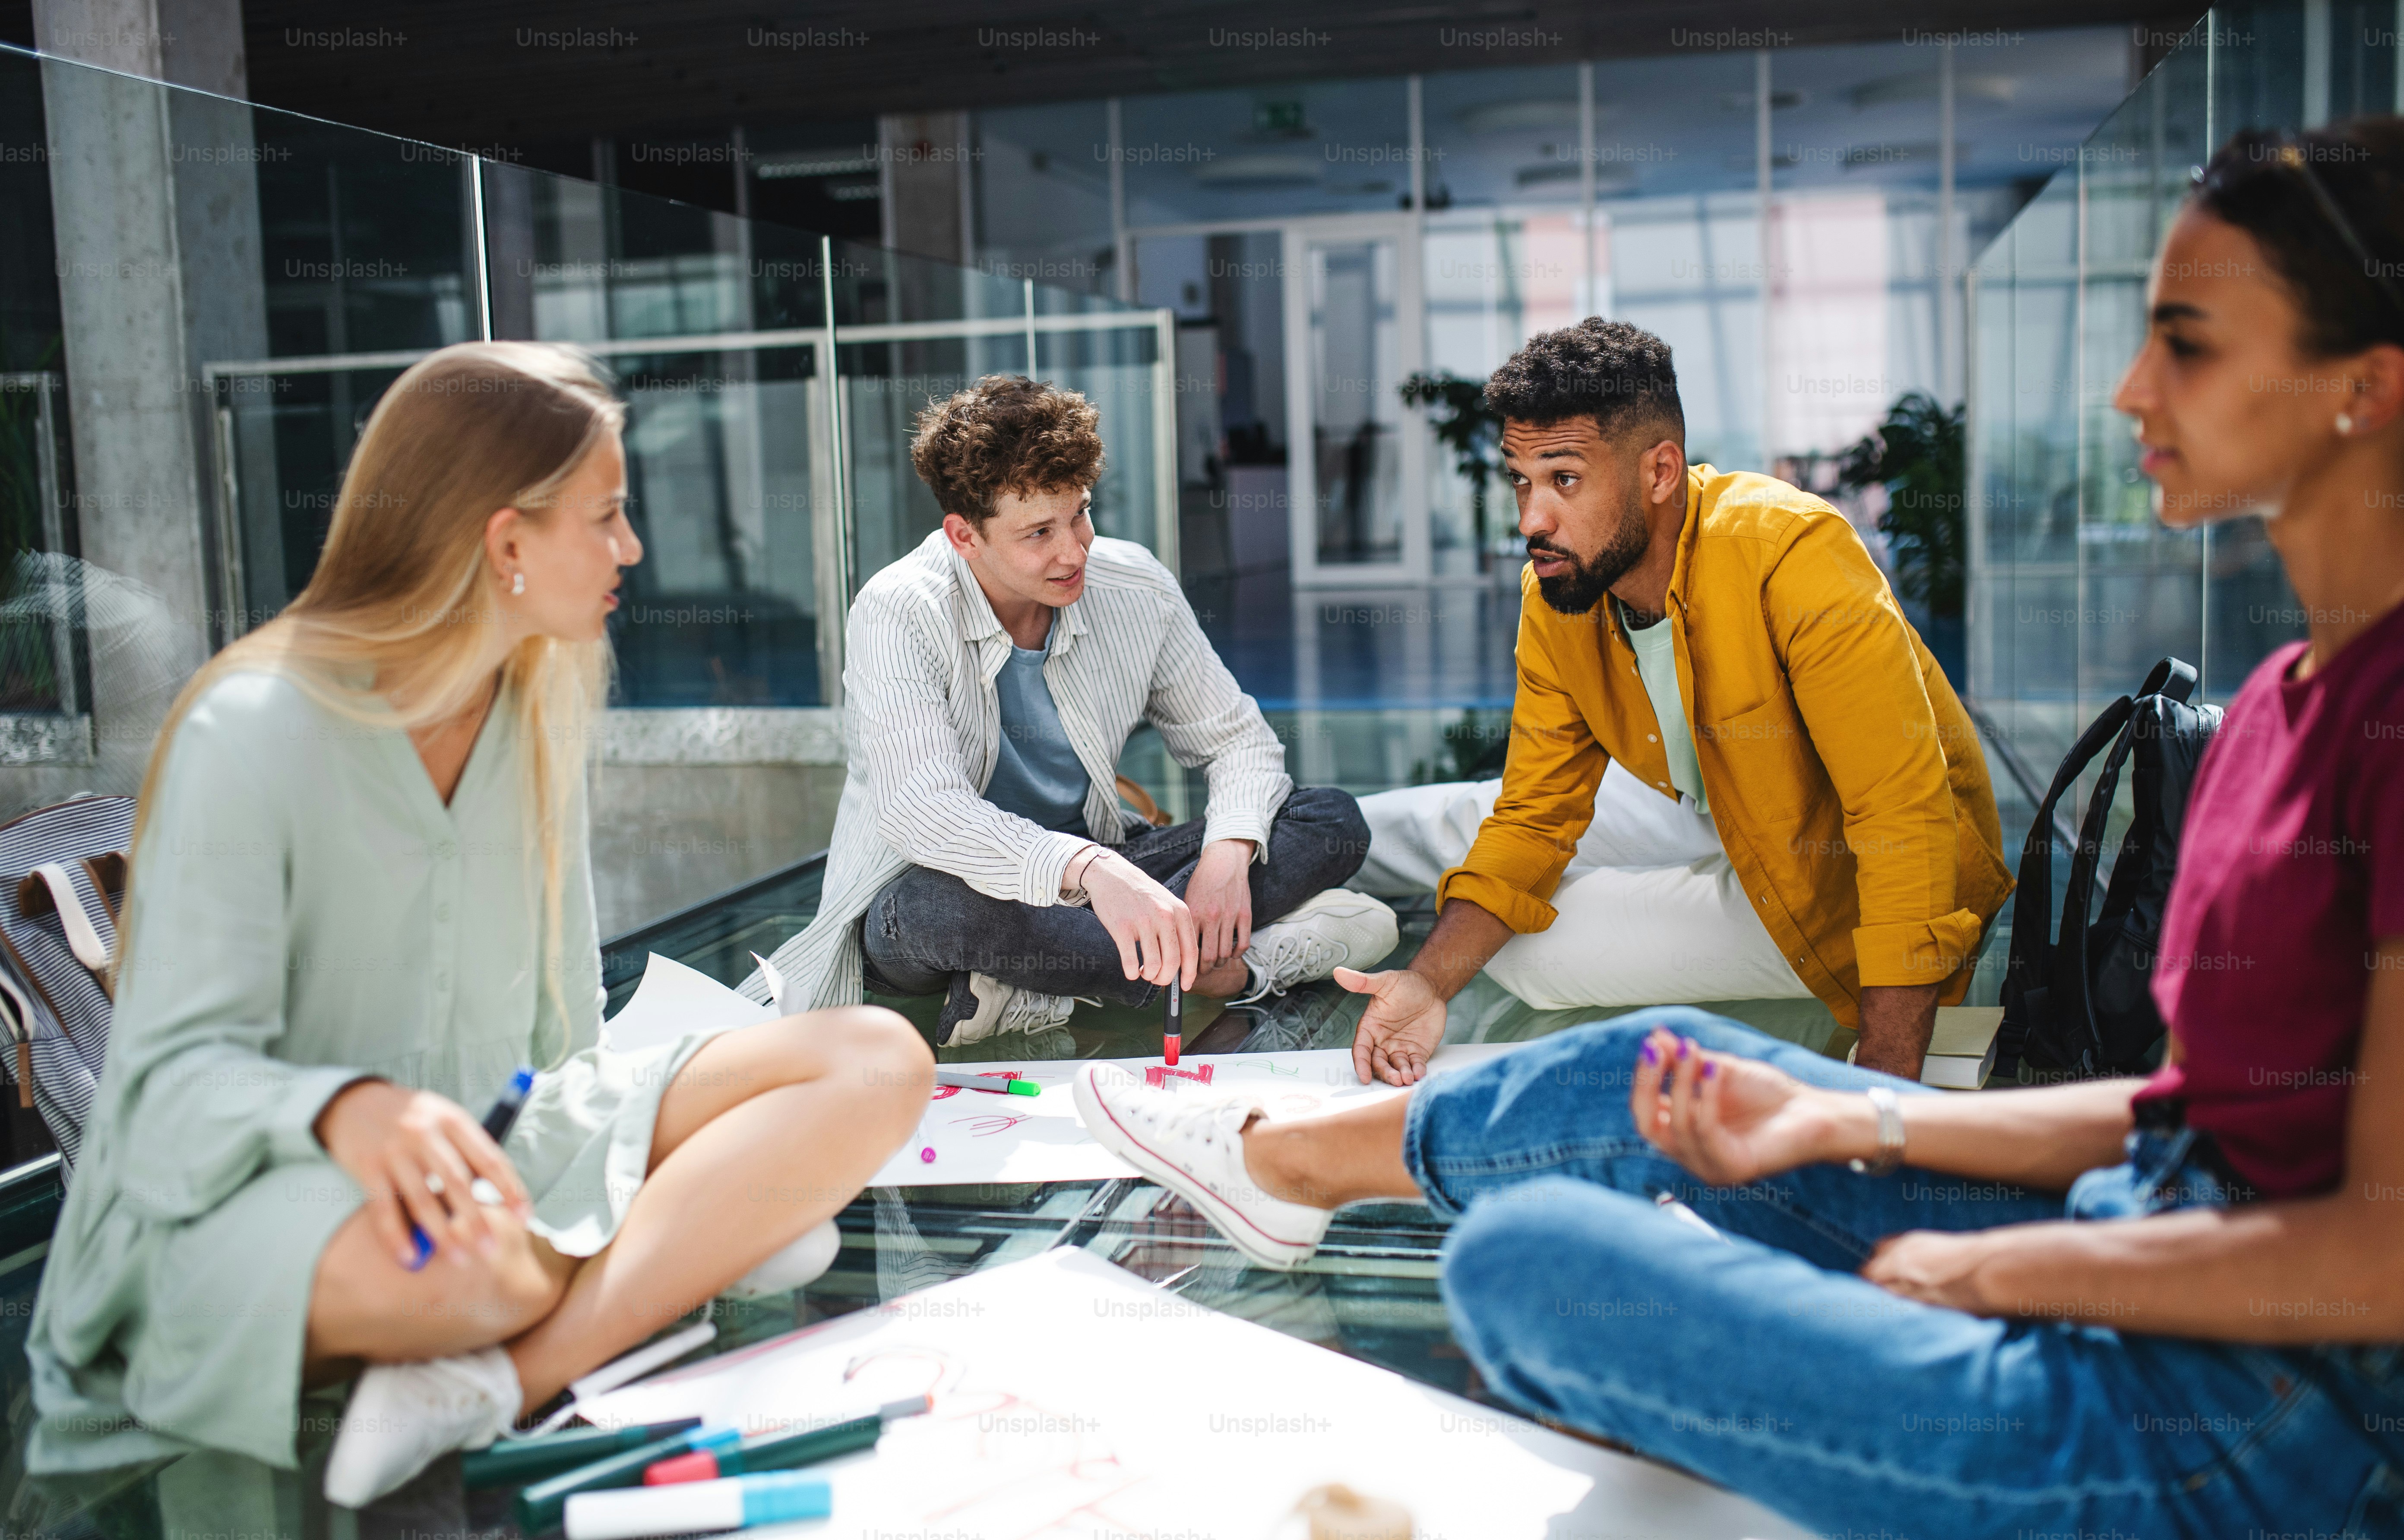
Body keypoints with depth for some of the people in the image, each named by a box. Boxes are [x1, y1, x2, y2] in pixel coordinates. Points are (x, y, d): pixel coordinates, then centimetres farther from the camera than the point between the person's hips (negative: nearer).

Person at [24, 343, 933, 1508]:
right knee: (472, 1267, -45)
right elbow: (178, 1073, -17)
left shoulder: (538, 711, 5)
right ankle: (696, 1243, -11)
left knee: (877, 1060, -16)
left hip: (495, 1152, 7)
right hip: (245, 1200, -7)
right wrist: (345, 1109, -38)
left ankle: (496, 1379, -28)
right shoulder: (252, 734, -14)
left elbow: (559, 1022, 7)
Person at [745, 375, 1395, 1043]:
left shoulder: (1135, 591, -6)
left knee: (1331, 820, -12)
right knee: (940, 903, -42)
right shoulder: (900, 618, -20)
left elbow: (1237, 739, 2)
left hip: (1096, 877, 5)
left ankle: (1039, 994, -26)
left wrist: (1231, 850, -22)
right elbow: (920, 811, -33)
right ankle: (1217, 967, -24)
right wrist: (1087, 868, -50)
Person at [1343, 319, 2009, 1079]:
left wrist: (1884, 1089, -39)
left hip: (1844, 884, -6)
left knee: (1531, 951, -17)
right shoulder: (1551, 597, -12)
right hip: (1712, 820, 6)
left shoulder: (1793, 554, -34)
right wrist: (1430, 981, -23)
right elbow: (1534, 815, -6)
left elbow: (1908, 817, -35)